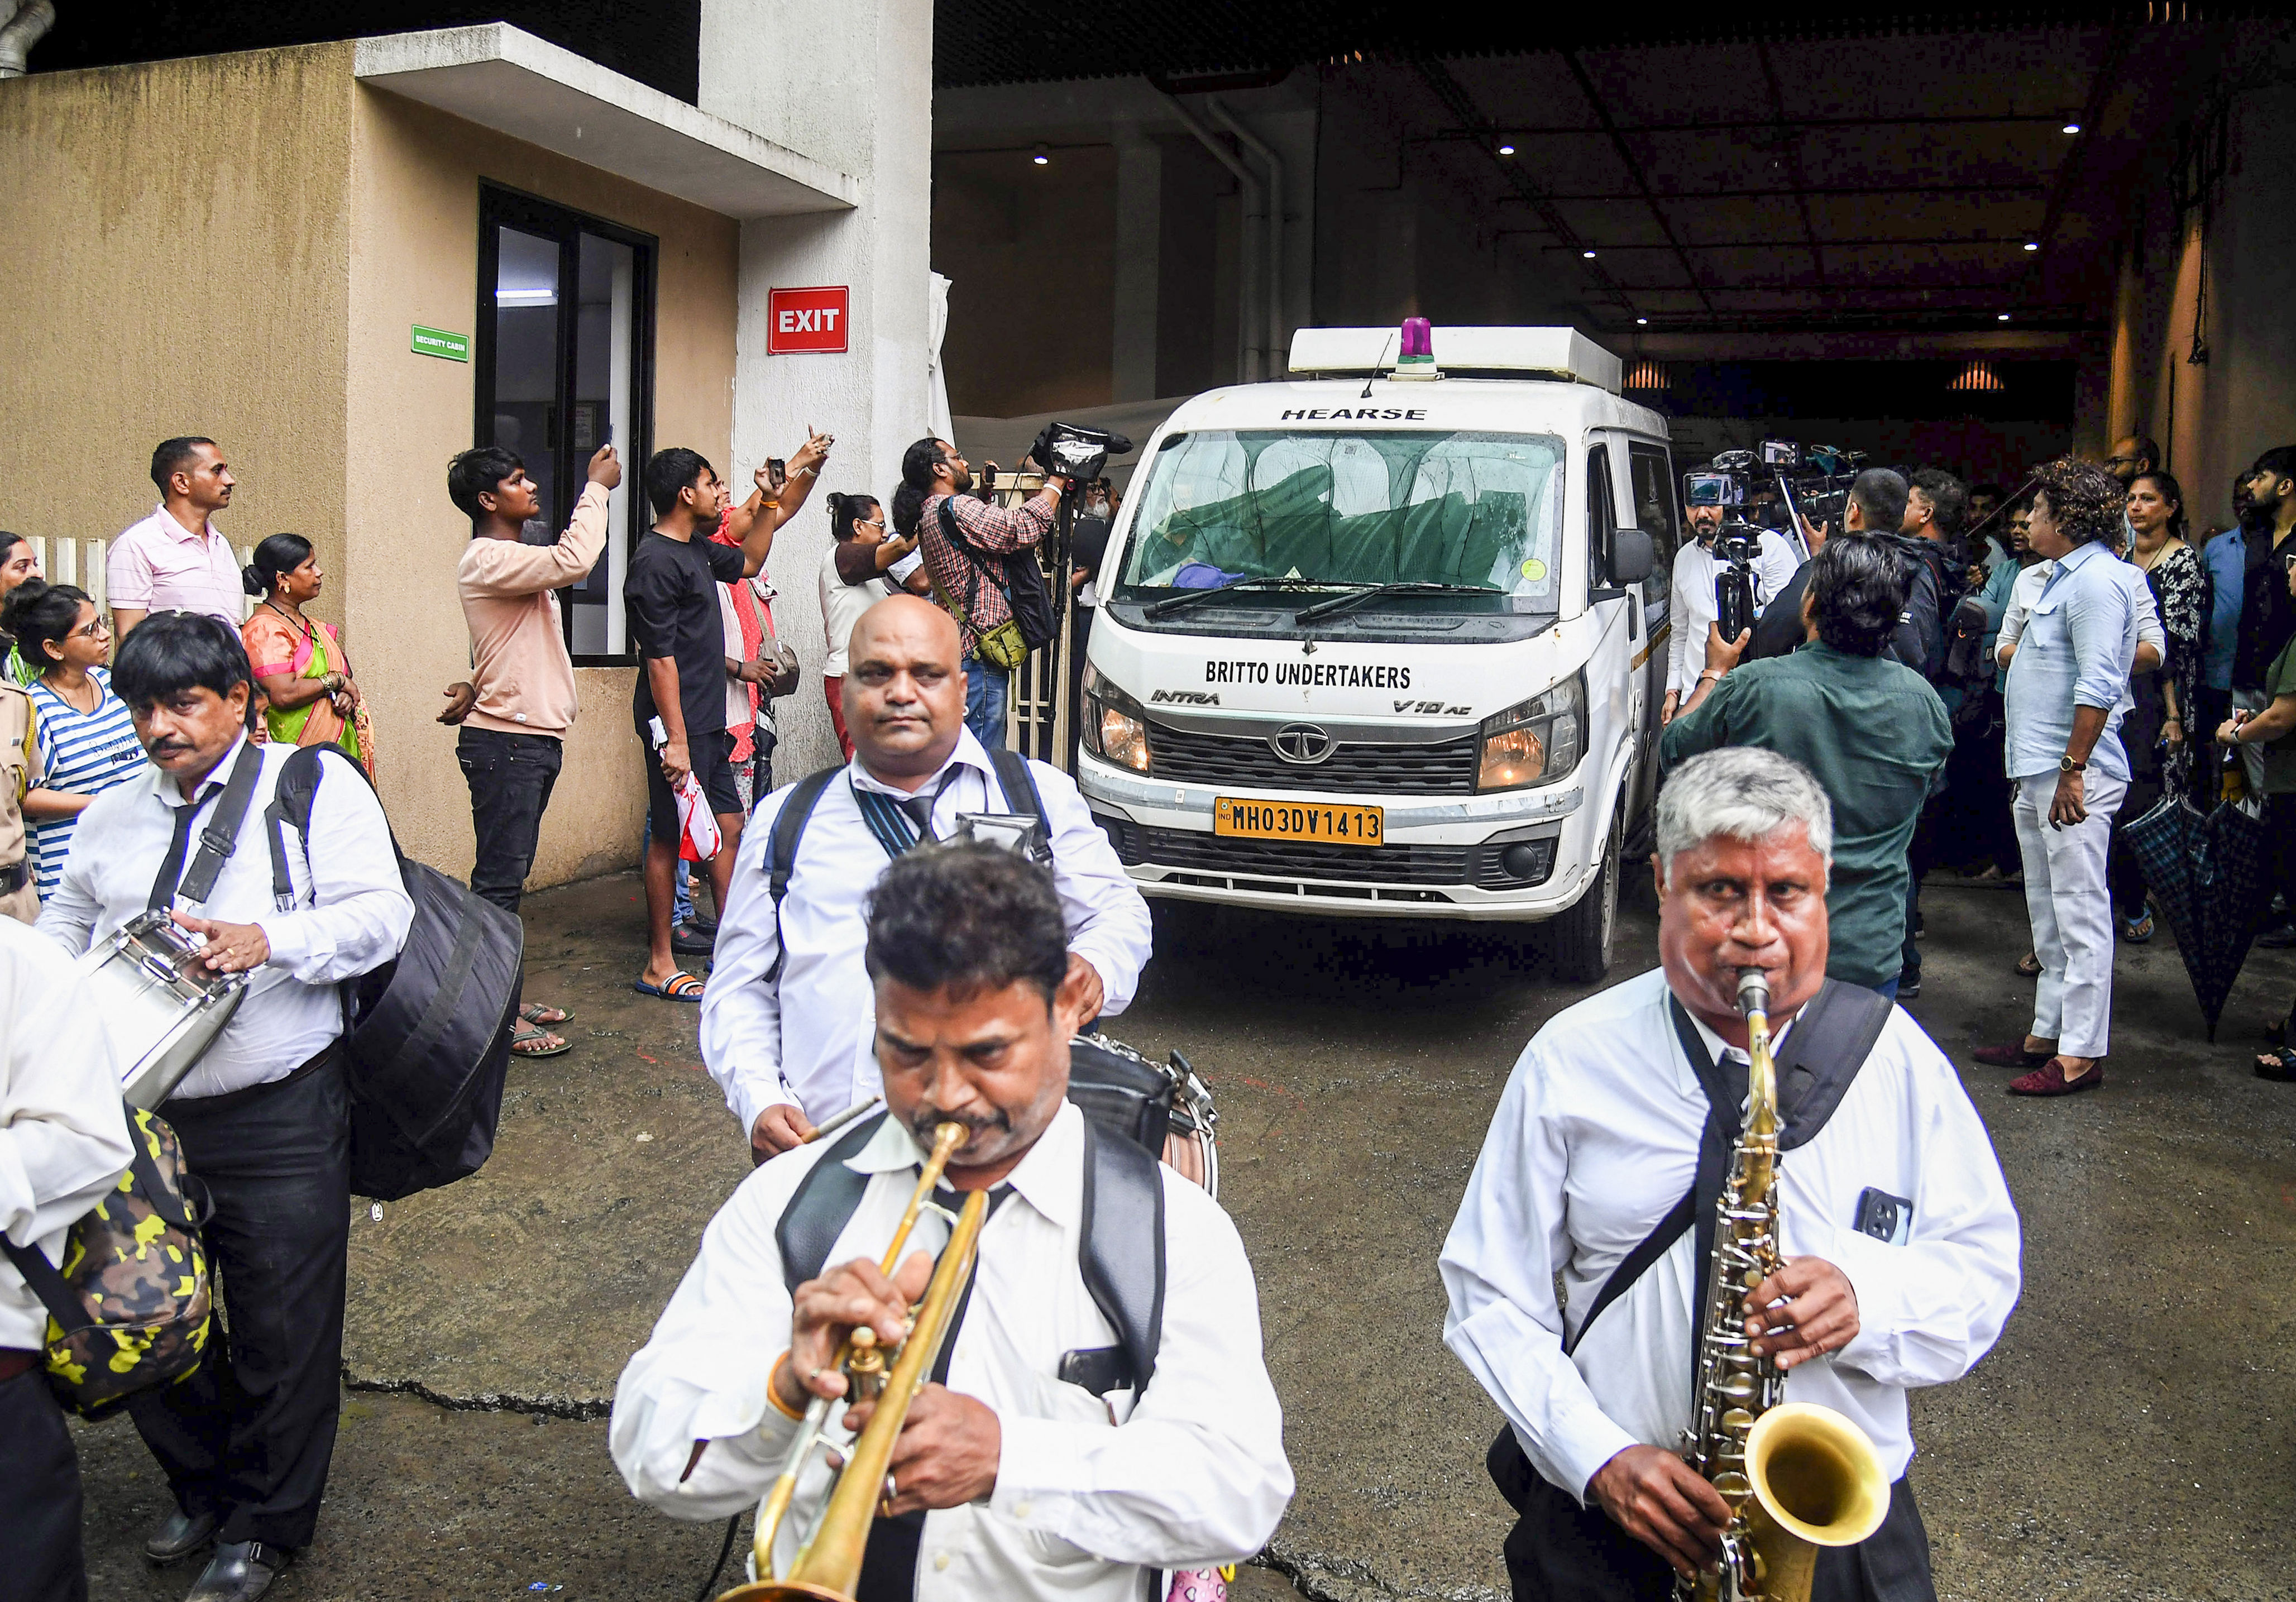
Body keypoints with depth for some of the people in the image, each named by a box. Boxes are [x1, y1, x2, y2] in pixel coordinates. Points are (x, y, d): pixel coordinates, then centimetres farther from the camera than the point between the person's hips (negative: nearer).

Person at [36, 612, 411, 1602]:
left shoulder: (316, 786, -2)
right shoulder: (110, 818, 15)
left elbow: (381, 915, -12)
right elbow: (63, 923, 24)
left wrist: (268, 941, -27)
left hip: (277, 1120, -5)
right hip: (135, 1113, 5)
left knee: (281, 1332, 4)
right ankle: (202, 1491, 40)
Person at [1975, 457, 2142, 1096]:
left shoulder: (2097, 581, -15)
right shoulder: (2066, 577, 17)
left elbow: (2098, 687, -22)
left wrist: (2073, 770, -23)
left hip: (2072, 776, -11)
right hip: (2038, 772, 11)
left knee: (2080, 912, -6)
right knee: (2047, 912, 16)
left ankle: (2080, 1054, -1)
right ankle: (2048, 1032, 25)